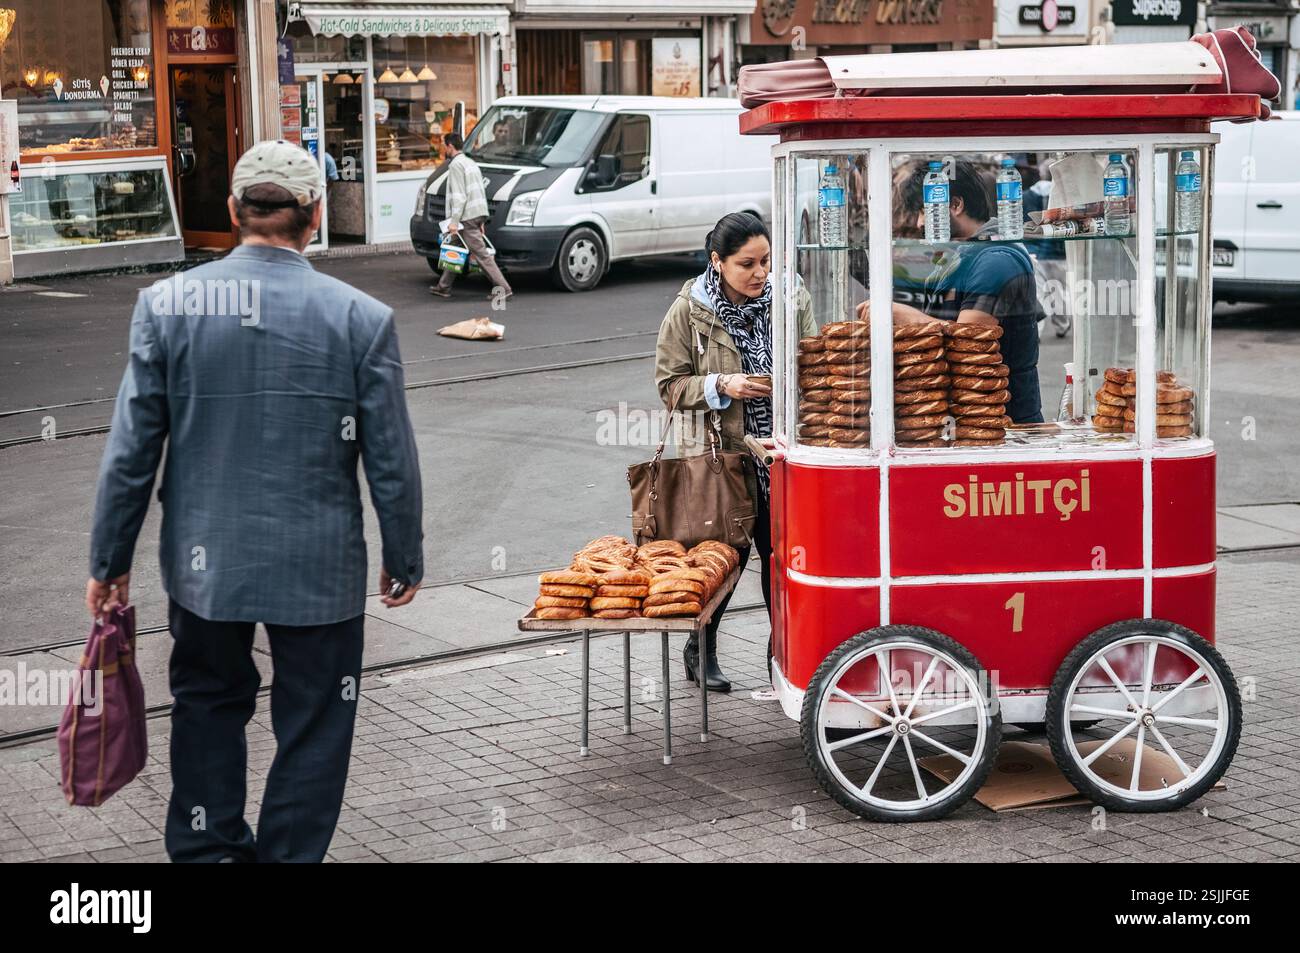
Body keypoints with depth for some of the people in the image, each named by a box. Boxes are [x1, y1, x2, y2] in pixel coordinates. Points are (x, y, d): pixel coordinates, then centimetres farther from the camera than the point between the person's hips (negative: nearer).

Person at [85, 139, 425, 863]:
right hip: (320, 565, -2)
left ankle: (206, 847, 31)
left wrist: (111, 560, 7)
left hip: (203, 560, 3)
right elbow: (392, 462, -6)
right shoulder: (361, 318, -11)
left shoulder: (167, 304, -7)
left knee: (208, 699, 24)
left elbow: (131, 451, -4)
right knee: (312, 725, 13)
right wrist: (405, 559, 9)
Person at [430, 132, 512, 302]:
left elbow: (459, 195, -19)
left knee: (481, 253, -10)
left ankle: (502, 288, -13)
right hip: (479, 213, 10)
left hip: (467, 216, -10)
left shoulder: (456, 165, -10)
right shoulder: (470, 163, 20)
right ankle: (443, 287, 26)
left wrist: (454, 221, -20)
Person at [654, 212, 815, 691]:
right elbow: (670, 384, -2)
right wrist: (721, 386, -17)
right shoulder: (688, 311, -6)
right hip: (719, 454, -2)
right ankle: (700, 649, 26)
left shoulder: (790, 301, 1)